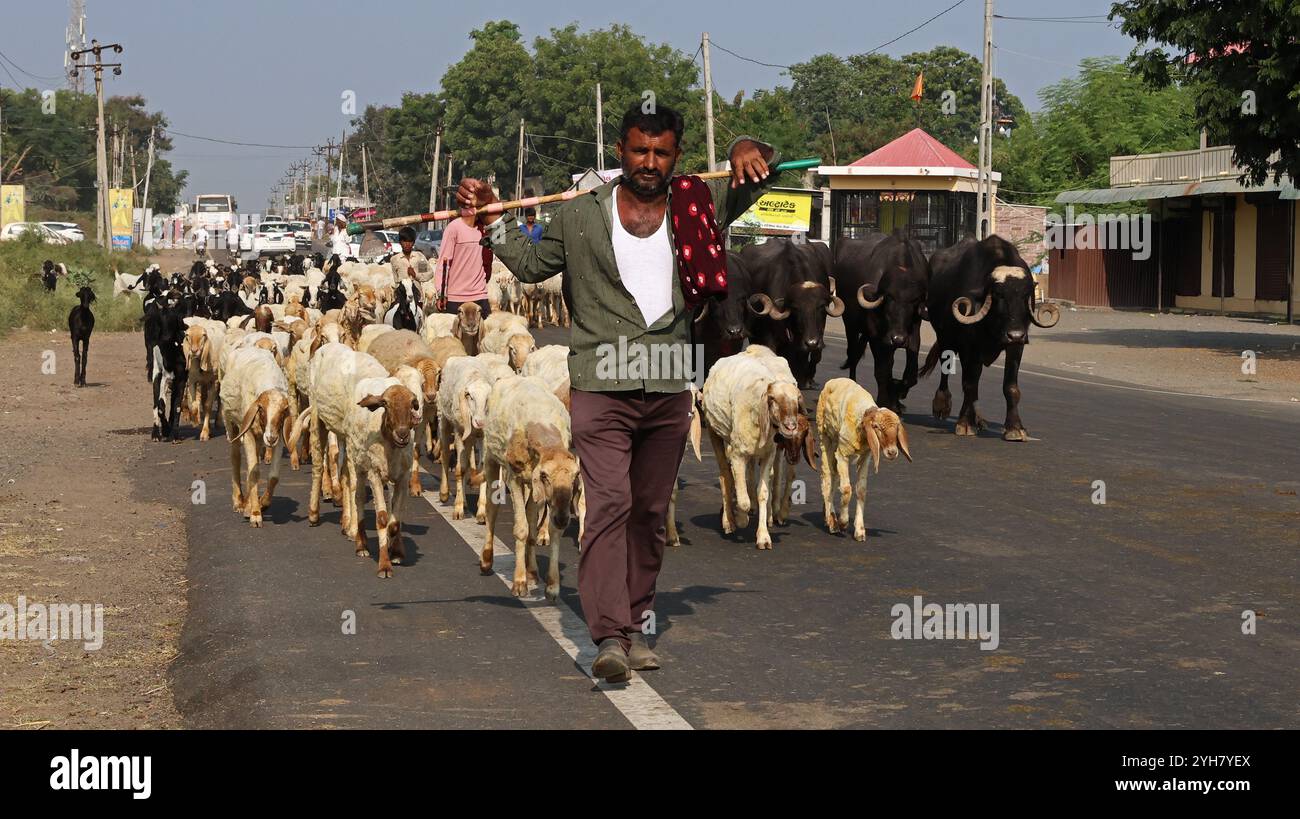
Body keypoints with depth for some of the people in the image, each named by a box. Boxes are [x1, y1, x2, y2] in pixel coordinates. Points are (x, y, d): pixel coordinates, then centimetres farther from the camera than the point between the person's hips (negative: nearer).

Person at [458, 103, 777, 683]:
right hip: (602, 388, -3)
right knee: (609, 503, -16)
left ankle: (636, 626, 21)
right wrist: (491, 219, 10)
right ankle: (610, 636, -22)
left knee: (650, 512, 10)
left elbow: (757, 179, 20)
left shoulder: (696, 205, 10)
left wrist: (748, 151, -2)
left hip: (669, 391, 3)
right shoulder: (581, 215, 7)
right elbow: (531, 264, 20)